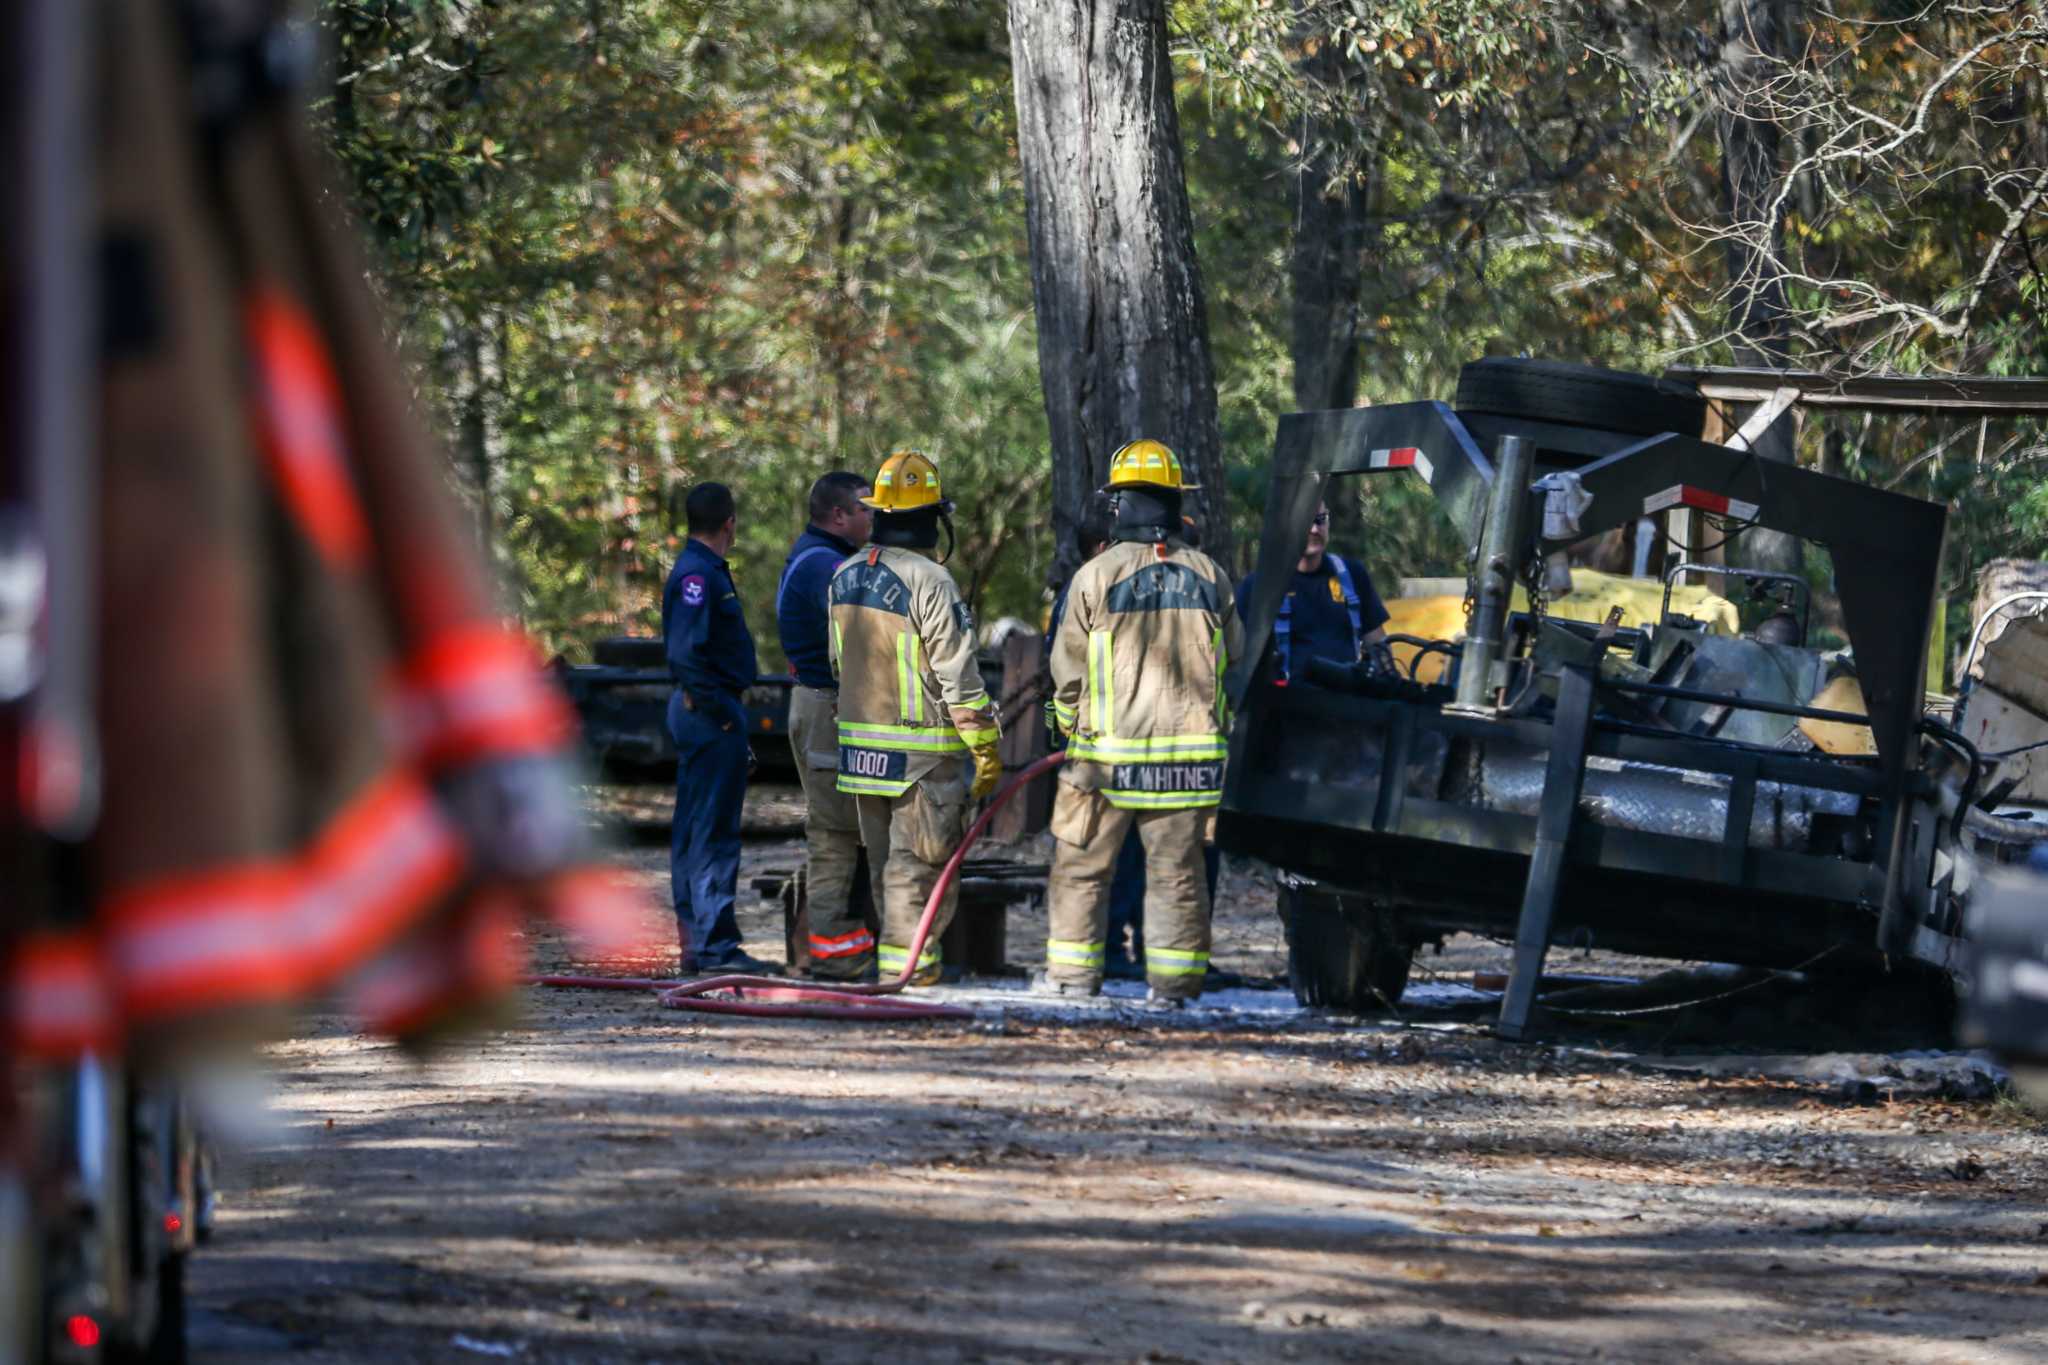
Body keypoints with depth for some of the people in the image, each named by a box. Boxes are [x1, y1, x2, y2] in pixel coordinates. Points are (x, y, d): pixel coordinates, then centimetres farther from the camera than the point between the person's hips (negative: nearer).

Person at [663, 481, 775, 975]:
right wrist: (721, 711, -19)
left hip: (697, 710, 11)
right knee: (714, 831, -9)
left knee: (694, 831, 12)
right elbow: (686, 654, -25)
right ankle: (715, 945, -10)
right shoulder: (699, 575, -16)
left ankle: (695, 942, 17)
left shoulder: (703, 570, 16)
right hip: (712, 711, -11)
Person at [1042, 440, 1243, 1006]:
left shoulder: (1096, 576, -8)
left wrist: (1072, 724, 16)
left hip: (1109, 748, -3)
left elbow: (1068, 668, -1)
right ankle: (1174, 978, 7)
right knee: (1177, 867, 8)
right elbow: (1232, 651, 13)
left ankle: (1073, 973, 11)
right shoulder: (1208, 576, 1)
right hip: (1189, 752, 3)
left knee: (1082, 864, 9)